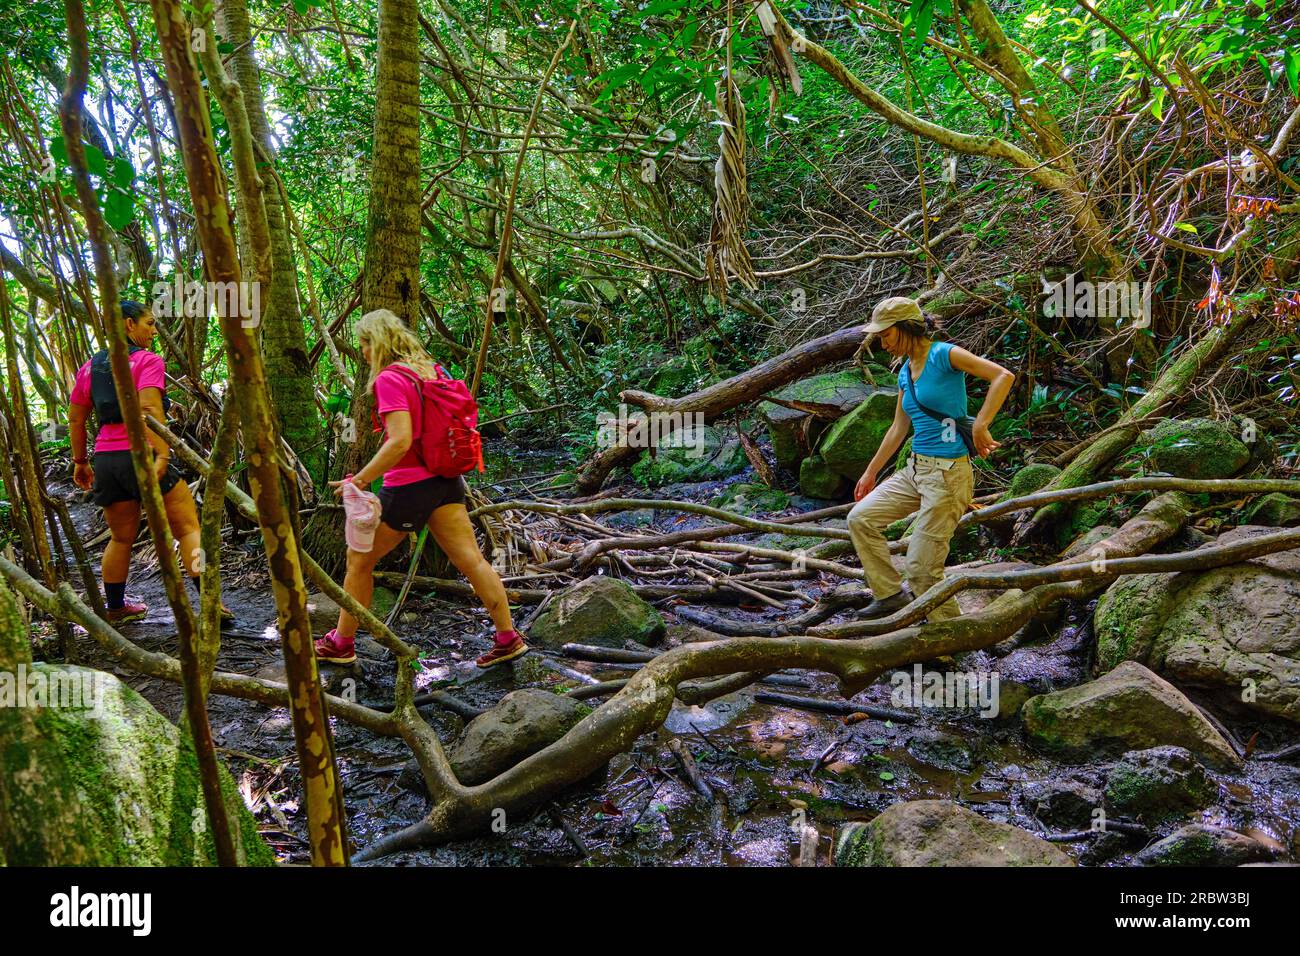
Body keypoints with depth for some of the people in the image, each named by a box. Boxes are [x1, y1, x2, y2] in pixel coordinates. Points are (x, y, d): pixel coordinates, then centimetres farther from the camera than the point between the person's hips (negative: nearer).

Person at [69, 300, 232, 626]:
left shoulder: (90, 367, 16)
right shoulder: (148, 360, -4)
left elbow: (75, 418, 18)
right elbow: (150, 409, -20)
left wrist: (80, 461, 26)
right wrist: (162, 455, -27)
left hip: (106, 460, 7)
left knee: (121, 538, 20)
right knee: (189, 528, -3)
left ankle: (115, 608, 29)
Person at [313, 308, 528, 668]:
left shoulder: (389, 379, -15)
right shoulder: (431, 370, 9)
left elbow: (400, 440, -25)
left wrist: (360, 480, -19)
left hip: (408, 486, -7)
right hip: (445, 480, 7)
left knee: (359, 560, 11)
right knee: (471, 560, 7)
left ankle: (341, 644, 22)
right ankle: (508, 638, 8)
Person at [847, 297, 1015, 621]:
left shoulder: (944, 354, -11)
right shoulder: (905, 372, 12)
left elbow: (1003, 376, -20)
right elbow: (898, 429, 21)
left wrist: (979, 426, -25)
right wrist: (870, 472, 26)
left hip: (948, 474, -8)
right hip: (916, 469, 8)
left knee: (922, 569, -6)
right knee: (860, 518, 4)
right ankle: (890, 593, 16)